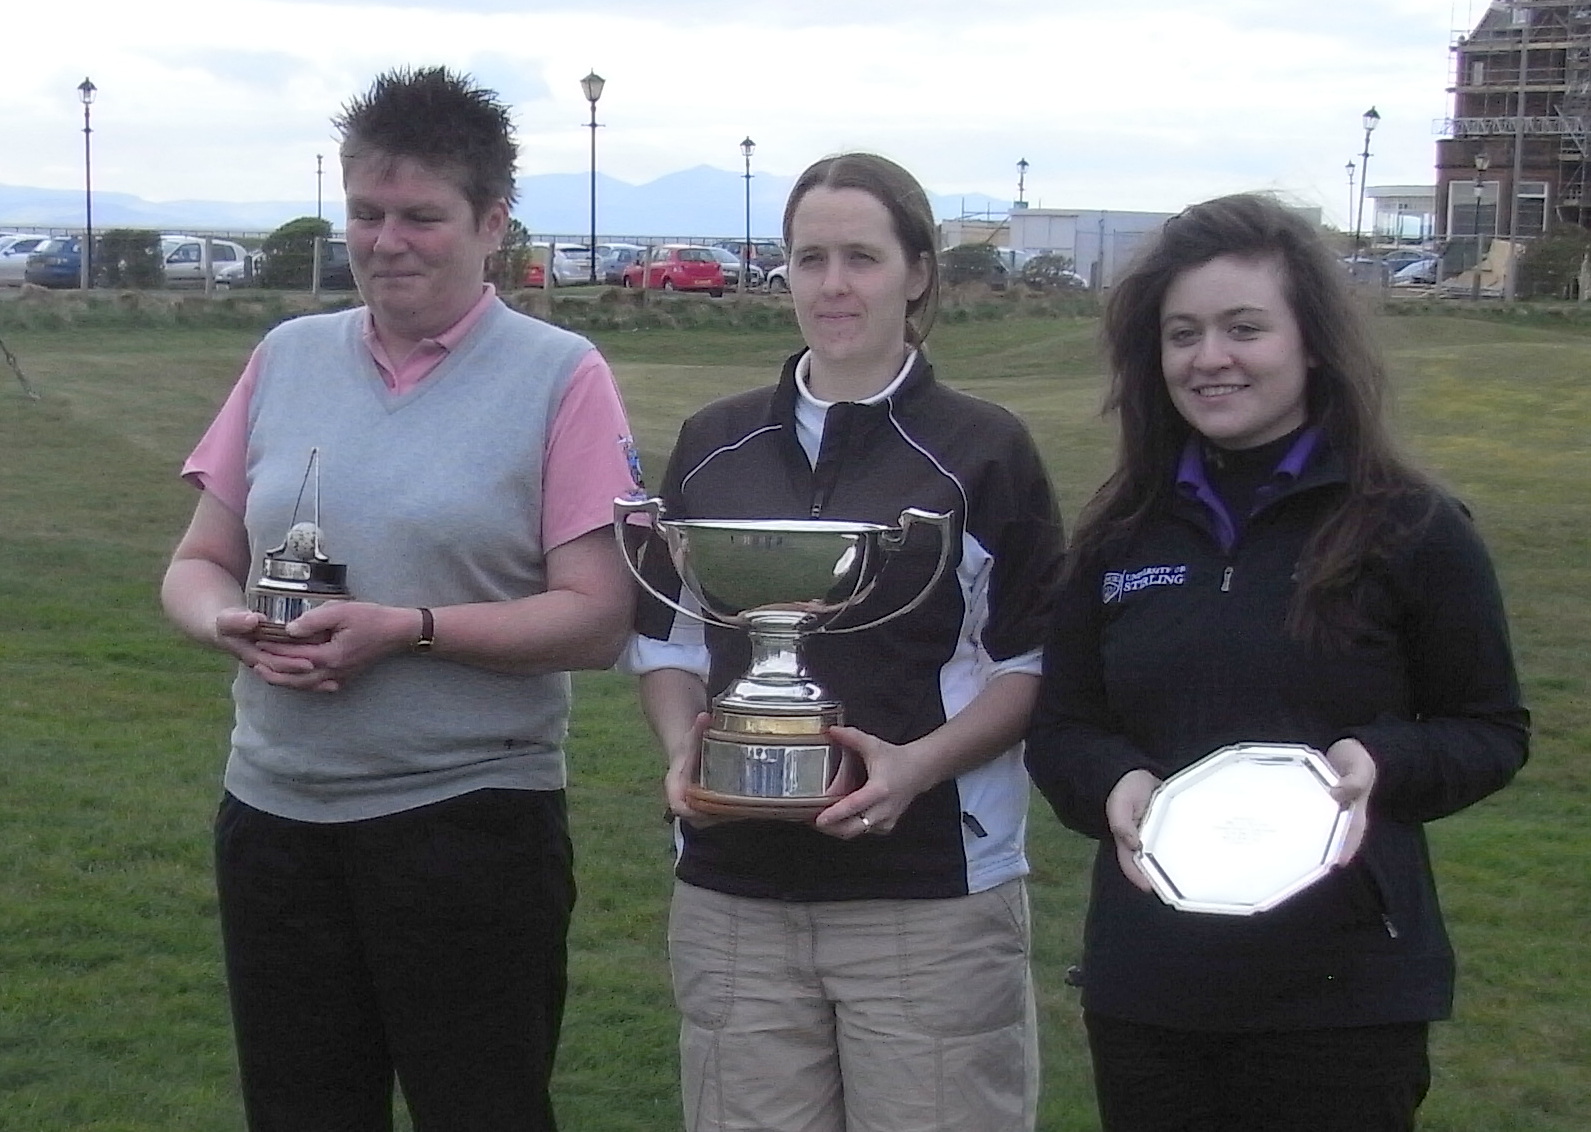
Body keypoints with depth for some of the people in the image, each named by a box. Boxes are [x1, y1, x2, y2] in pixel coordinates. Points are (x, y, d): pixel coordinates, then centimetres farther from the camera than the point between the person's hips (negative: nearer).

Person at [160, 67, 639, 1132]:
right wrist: (231, 623, -11)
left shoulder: (560, 376, -6)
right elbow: (199, 562, 12)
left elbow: (598, 617, -10)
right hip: (275, 816, 4)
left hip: (471, 822, -4)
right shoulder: (288, 358, 7)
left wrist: (410, 629, -21)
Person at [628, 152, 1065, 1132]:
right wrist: (683, 745, -3)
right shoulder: (714, 447, 10)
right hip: (734, 891, 3)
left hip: (932, 892, -3)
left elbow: (1032, 660, 0)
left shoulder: (984, 451, 0)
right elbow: (667, 635, 16)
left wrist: (919, 765, -16)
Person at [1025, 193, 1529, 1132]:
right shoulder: (1121, 539, 6)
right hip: (1145, 993, 3)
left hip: (1344, 996, -3)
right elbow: (1061, 729, 11)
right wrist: (1113, 784, -12)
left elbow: (1492, 730, 1)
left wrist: (1382, 764, -19)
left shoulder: (1412, 528, -4)